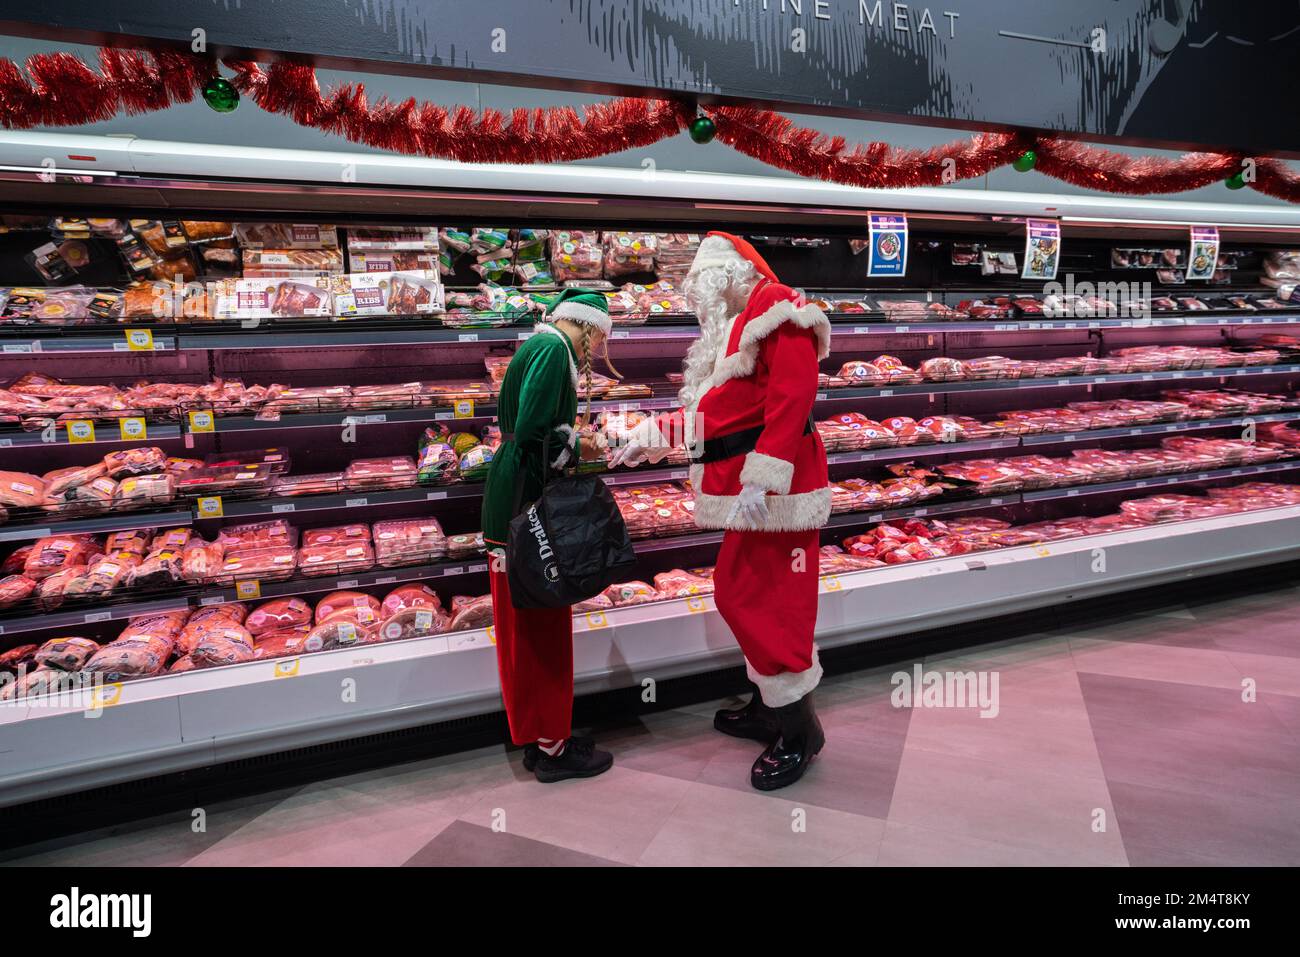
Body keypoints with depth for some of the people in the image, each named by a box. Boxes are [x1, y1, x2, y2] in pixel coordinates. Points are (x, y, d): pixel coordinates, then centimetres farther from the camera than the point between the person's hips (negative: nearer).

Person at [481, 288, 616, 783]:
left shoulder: (540, 347, 18)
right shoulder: (554, 348, -12)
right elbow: (532, 432, -21)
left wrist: (577, 444, 11)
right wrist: (577, 447, -5)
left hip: (510, 501, 10)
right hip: (526, 503, -10)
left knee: (528, 629, 15)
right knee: (542, 628, 0)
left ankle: (537, 739, 26)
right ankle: (551, 749, 12)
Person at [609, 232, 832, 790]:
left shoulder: (773, 309, -10)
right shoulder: (730, 331, 21)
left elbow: (791, 397, -22)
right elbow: (706, 413, 25)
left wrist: (761, 478, -28)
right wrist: (650, 437, 24)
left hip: (774, 490, -10)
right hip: (746, 492, 10)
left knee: (768, 603, -5)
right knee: (739, 594, 15)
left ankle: (799, 731, 9)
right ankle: (768, 707, 30)